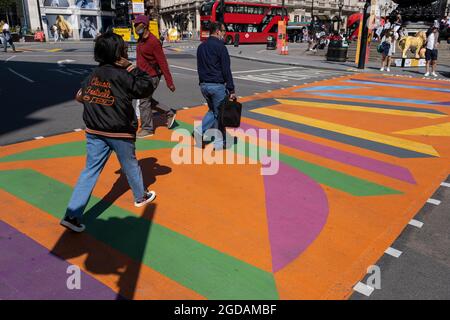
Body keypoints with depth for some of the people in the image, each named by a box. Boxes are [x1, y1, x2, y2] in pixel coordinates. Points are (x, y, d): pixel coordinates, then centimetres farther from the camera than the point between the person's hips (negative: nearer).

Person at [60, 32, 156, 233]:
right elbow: (147, 87, -14)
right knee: (130, 165, 17)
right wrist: (131, 68, -8)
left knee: (90, 170, 6)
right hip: (120, 133, -5)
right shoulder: (121, 75, -16)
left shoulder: (93, 75, 5)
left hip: (94, 132, 5)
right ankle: (140, 197, 40)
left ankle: (72, 215, 0)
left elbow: (80, 96, 12)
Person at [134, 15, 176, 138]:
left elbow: (163, 62, -20)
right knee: (147, 100, 17)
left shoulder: (153, 42, -19)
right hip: (143, 76, 9)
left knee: (144, 102, -2)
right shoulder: (141, 40, 8)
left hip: (151, 76, -9)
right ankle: (170, 113, 28)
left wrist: (169, 82, -21)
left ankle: (147, 129, 13)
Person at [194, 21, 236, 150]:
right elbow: (226, 70, -14)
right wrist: (231, 90, -11)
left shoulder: (201, 47, 12)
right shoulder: (220, 47, -12)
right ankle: (219, 142, 12)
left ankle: (200, 131, 3)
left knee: (213, 110, 22)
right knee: (219, 112, 5)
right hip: (217, 85, -7)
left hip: (203, 85, 7)